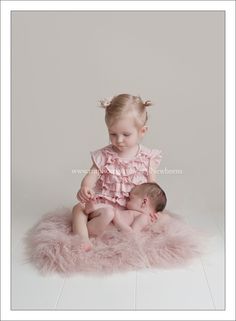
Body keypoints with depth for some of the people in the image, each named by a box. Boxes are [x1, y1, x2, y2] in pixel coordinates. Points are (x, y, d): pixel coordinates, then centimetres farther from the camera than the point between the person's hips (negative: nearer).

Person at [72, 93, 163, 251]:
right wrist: (85, 187, -32)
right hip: (105, 203, 1)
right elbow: (92, 174, -9)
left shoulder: (148, 157, -2)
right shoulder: (104, 155, -2)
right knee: (79, 208, -19)